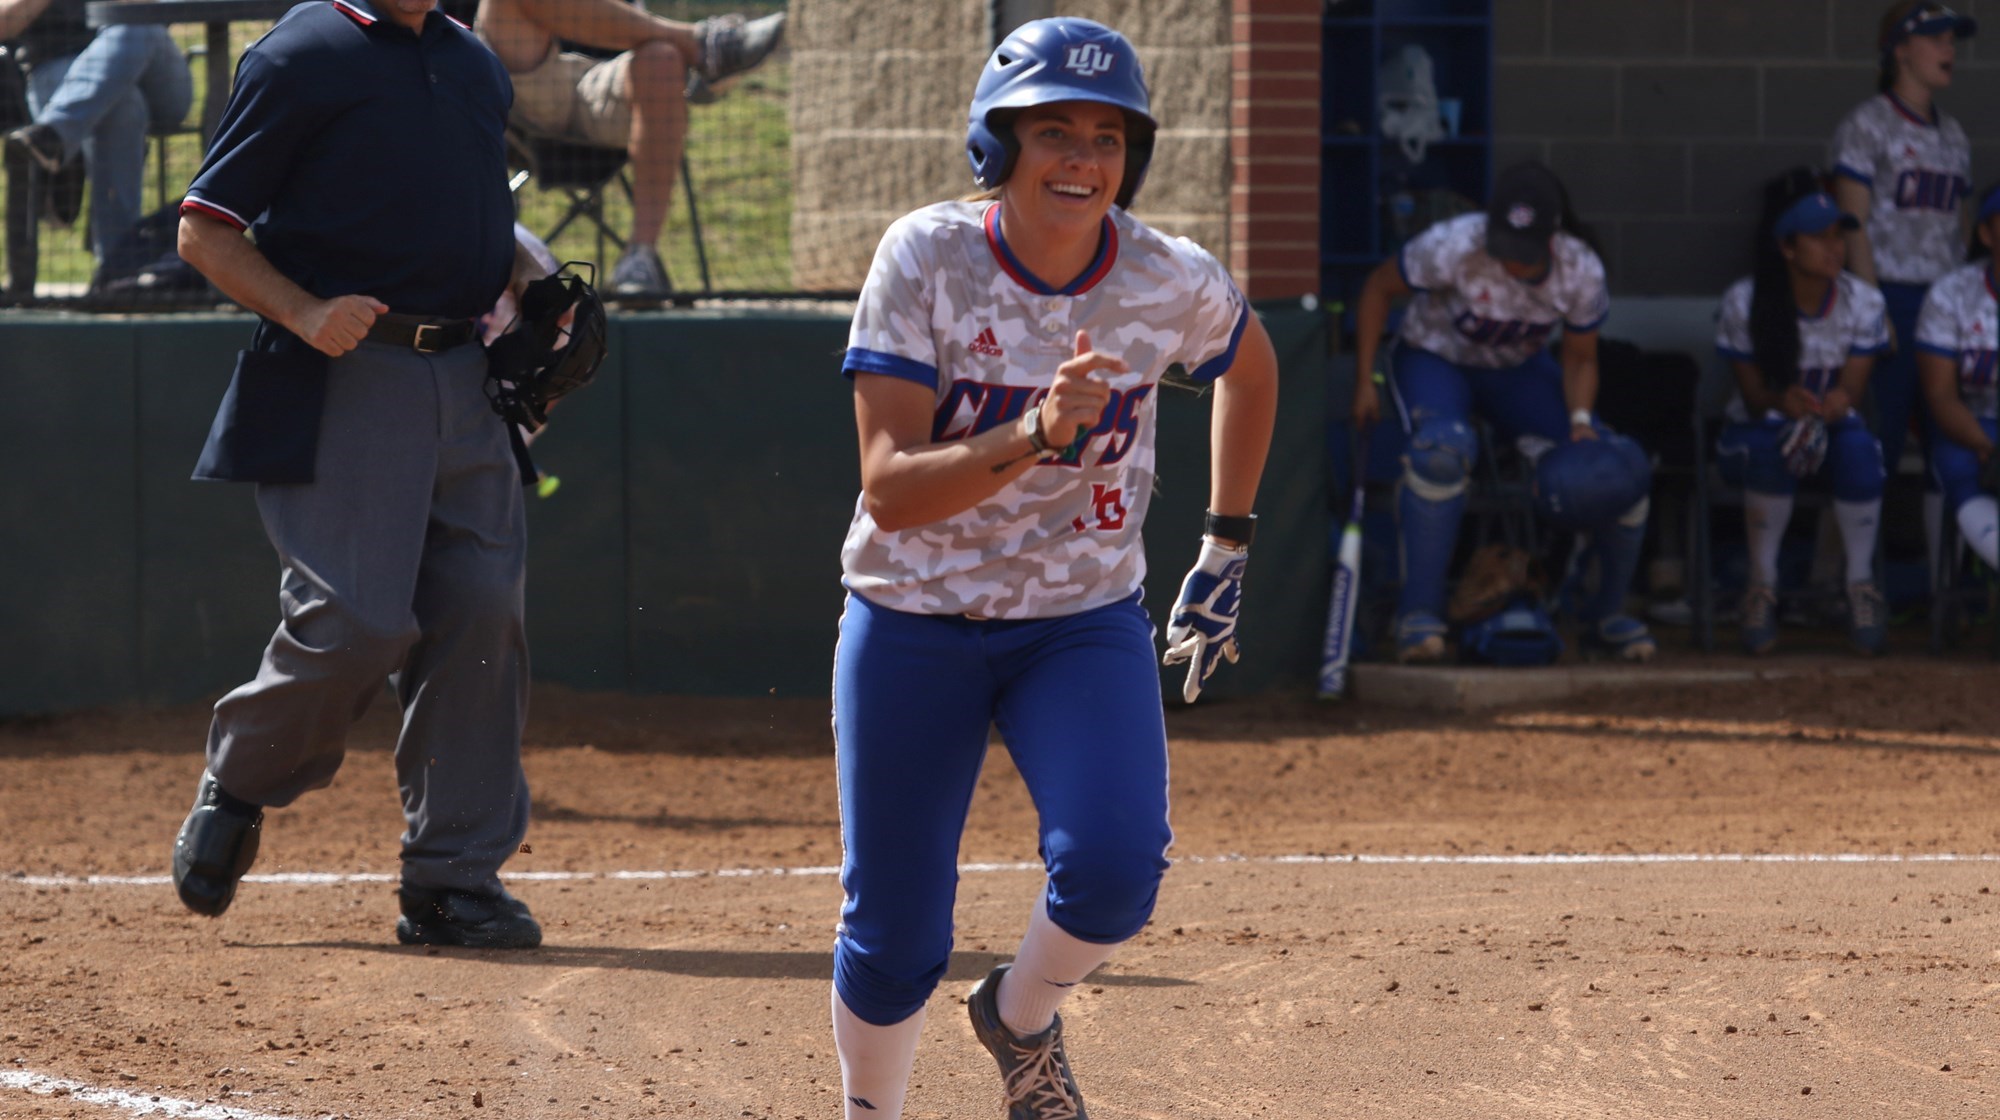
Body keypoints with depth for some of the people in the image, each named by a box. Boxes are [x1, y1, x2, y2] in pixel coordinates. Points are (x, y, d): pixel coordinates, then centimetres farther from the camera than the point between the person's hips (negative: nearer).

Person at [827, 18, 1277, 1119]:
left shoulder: (1172, 283, -11)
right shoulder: (927, 257, -18)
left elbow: (1250, 365, 15)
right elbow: (891, 489, -24)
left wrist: (1226, 548, 14)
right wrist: (1032, 435, -39)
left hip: (1085, 623, 1)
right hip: (913, 623, -1)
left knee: (1113, 867, -23)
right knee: (892, 935, -1)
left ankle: (1020, 1018, 11)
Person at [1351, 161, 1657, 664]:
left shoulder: (1581, 272, -22)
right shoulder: (1454, 247, -31)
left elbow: (1580, 358, -6)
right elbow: (1378, 288, -13)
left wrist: (1580, 420, -26)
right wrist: (1365, 380, -15)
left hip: (1518, 372, 3)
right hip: (1435, 359, -3)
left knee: (1623, 470, -15)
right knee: (1443, 447, -39)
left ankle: (1605, 616, 7)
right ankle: (1419, 613, -30)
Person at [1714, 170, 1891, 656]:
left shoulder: (1863, 301, -8)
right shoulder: (1745, 302, -15)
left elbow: (1853, 388, -10)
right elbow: (1752, 393, -12)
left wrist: (1837, 402, -36)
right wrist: (1782, 399, -37)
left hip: (1832, 422, 2)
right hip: (1756, 428, -2)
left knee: (1857, 447, -35)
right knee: (1770, 447, -39)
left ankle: (1861, 585, -18)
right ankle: (1762, 586, -22)